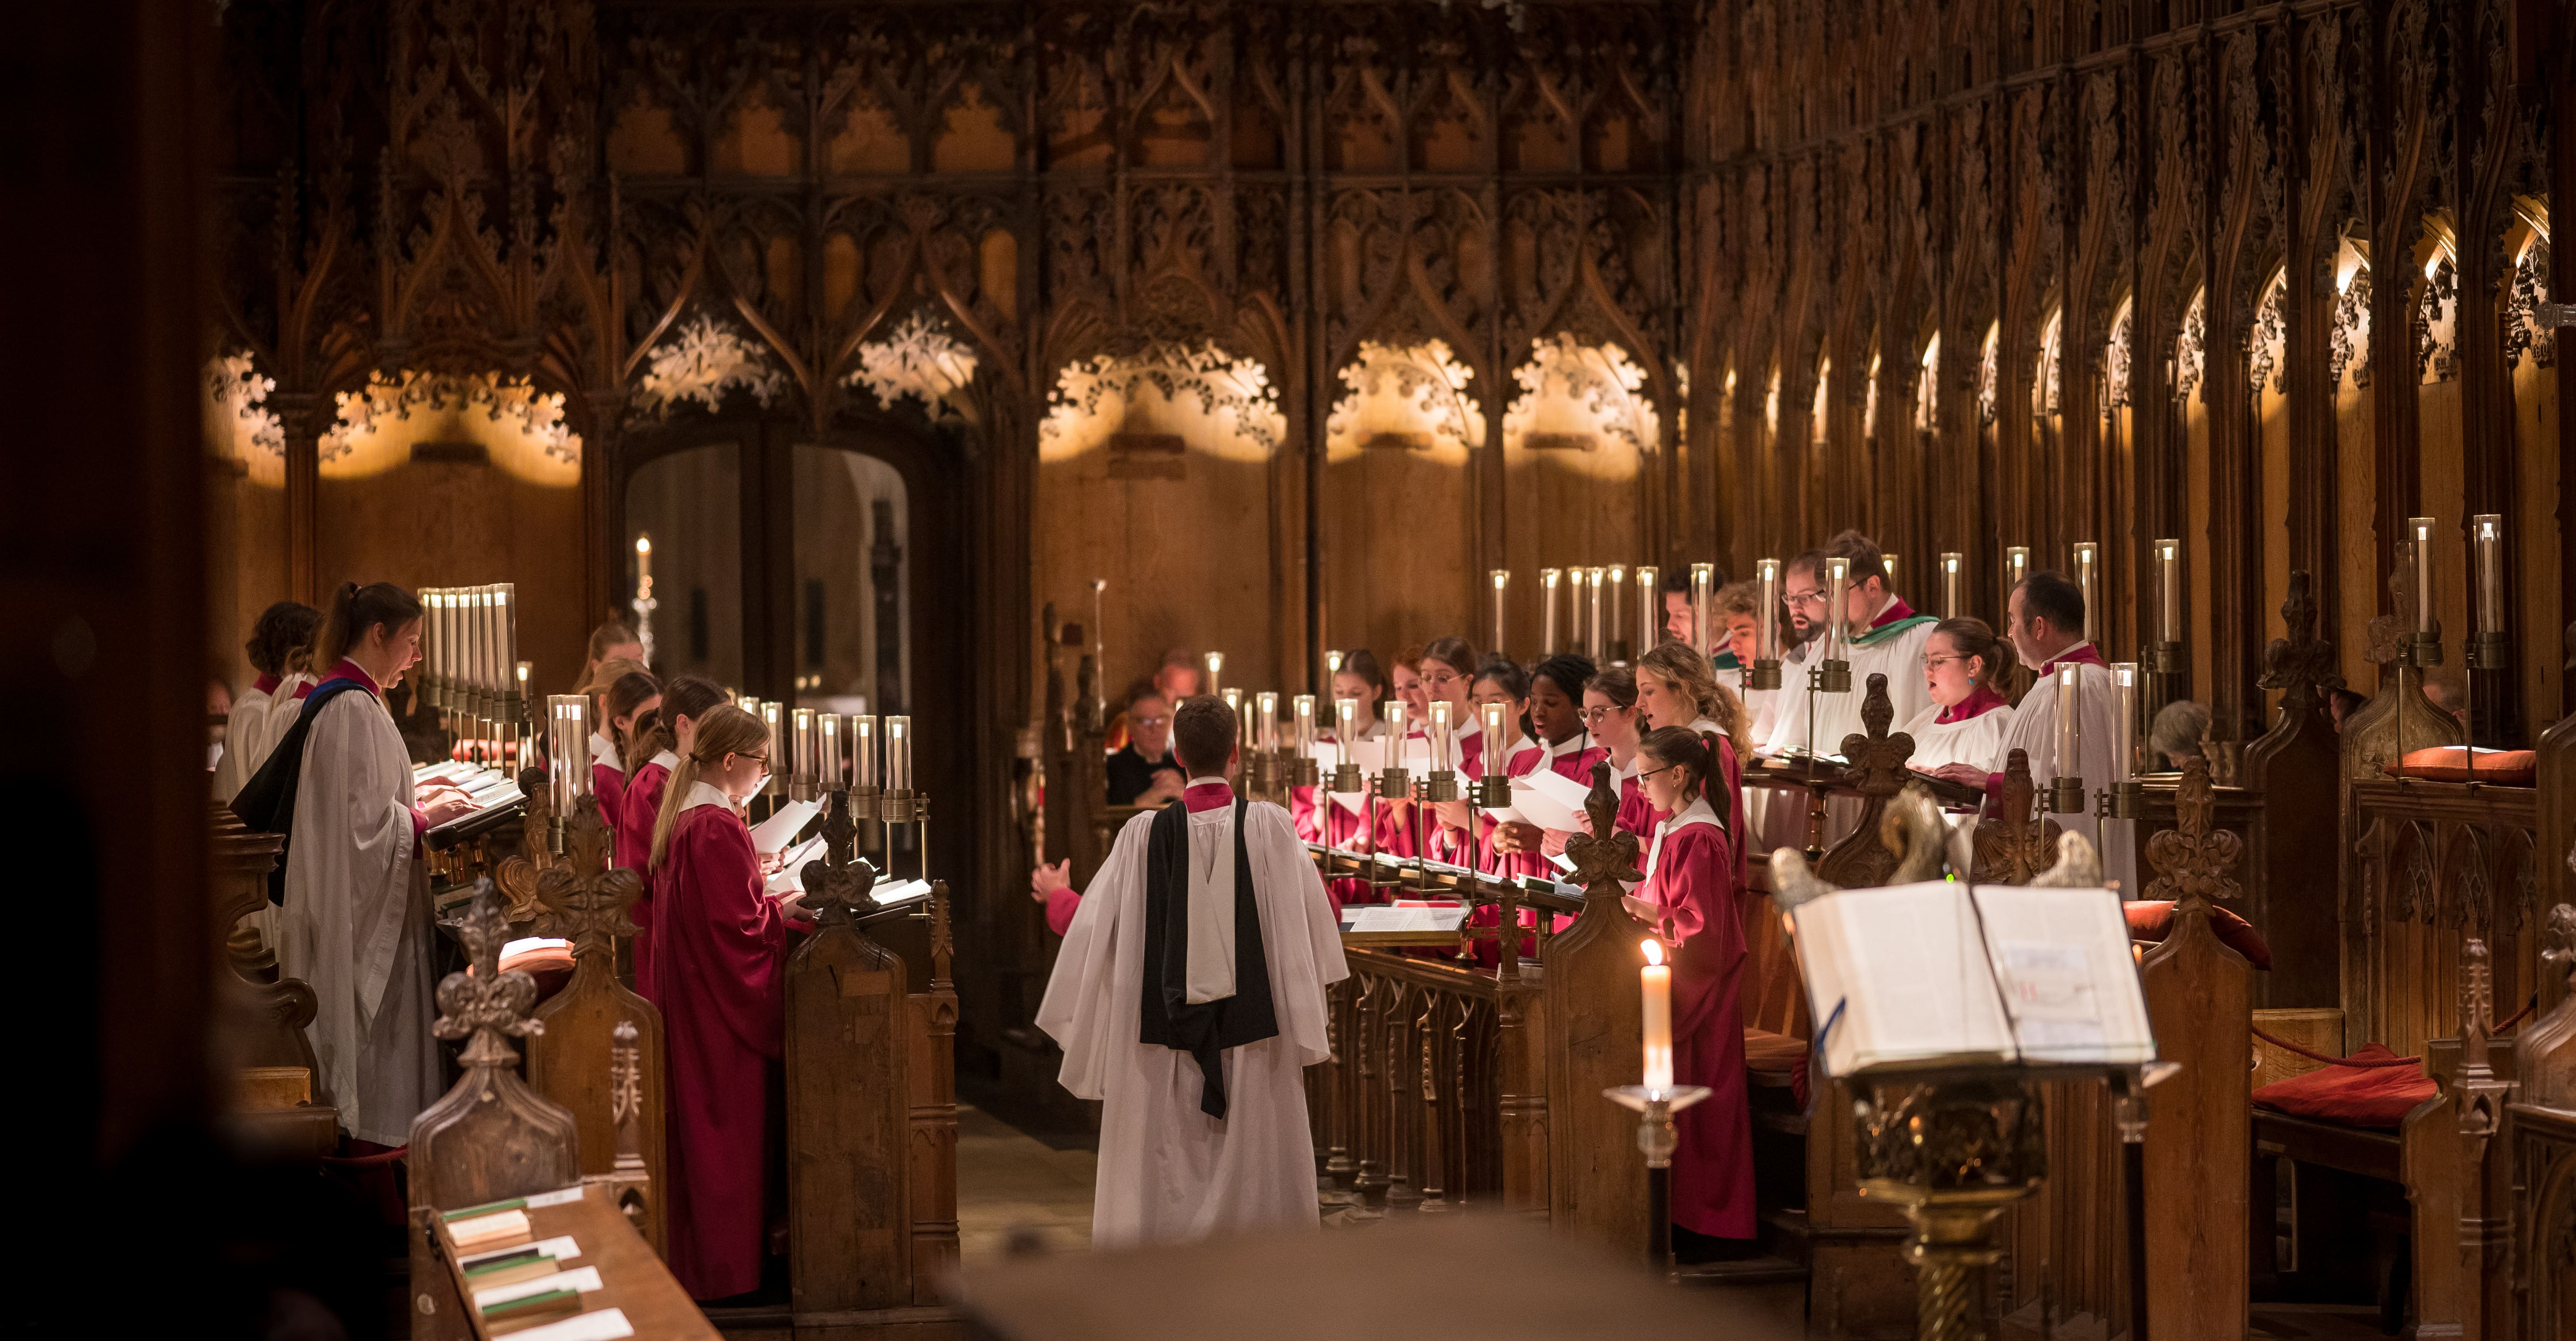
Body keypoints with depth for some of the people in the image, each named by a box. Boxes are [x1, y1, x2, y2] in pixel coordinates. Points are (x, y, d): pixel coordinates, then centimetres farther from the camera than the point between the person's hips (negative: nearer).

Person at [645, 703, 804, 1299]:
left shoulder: (682, 818, 9)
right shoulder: (719, 829, -20)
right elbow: (741, 924, -22)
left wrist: (767, 899, 12)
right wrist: (787, 910, -7)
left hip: (688, 993, 10)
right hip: (724, 1003, -10)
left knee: (701, 1126, 15)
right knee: (729, 1129, -2)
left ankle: (694, 1258, 22)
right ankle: (726, 1267, 5)